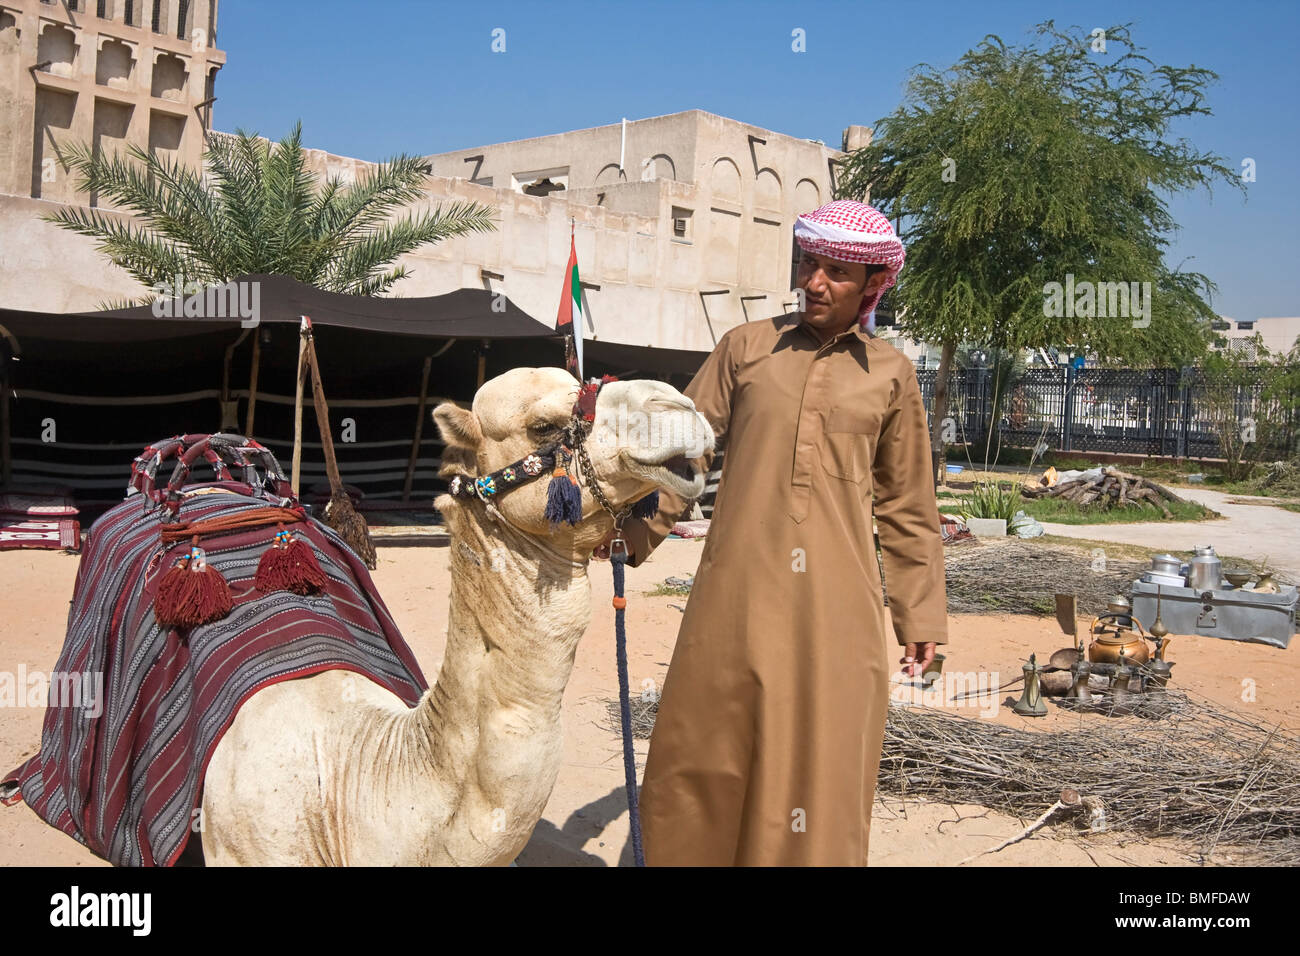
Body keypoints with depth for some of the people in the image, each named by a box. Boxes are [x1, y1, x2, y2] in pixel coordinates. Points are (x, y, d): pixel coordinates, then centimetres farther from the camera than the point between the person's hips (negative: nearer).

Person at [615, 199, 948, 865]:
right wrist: (635, 529, -7)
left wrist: (920, 614, 13)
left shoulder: (890, 374, 10)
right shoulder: (746, 347, 9)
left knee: (820, 770, 3)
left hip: (836, 608, 0)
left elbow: (906, 506, 14)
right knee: (700, 764, 4)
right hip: (735, 595, 0)